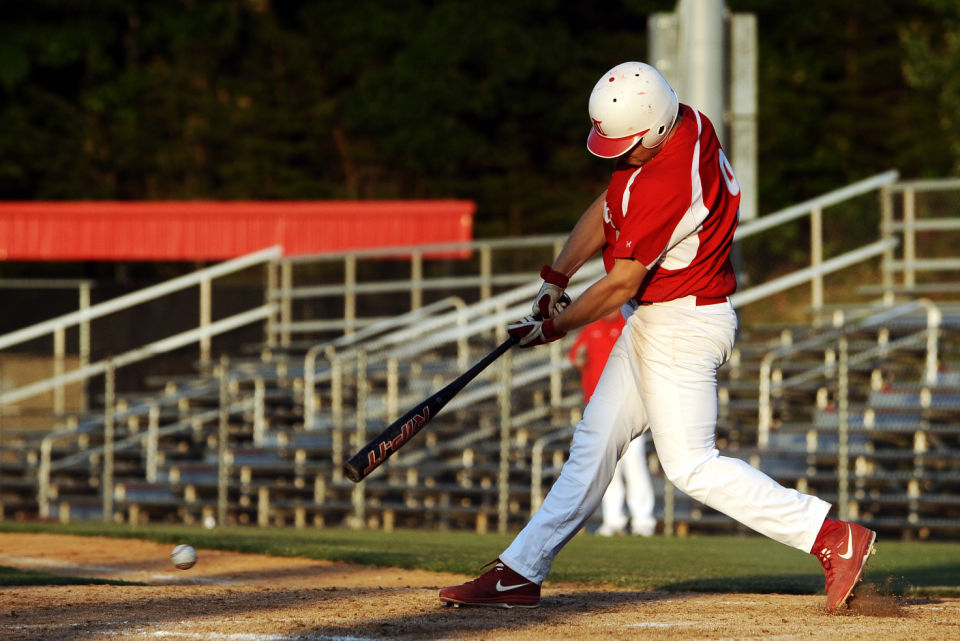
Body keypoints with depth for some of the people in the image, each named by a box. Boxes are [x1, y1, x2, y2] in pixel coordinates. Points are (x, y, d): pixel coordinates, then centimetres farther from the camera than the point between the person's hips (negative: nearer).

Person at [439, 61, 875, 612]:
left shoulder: (665, 184, -28)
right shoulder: (687, 124, 1)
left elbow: (621, 285, -21)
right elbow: (606, 209, 12)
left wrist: (554, 327, -6)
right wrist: (556, 278, 4)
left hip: (682, 326, -10)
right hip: (653, 325, 10)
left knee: (691, 465, -12)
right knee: (595, 442, 13)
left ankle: (834, 538, -14)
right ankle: (520, 573, 20)